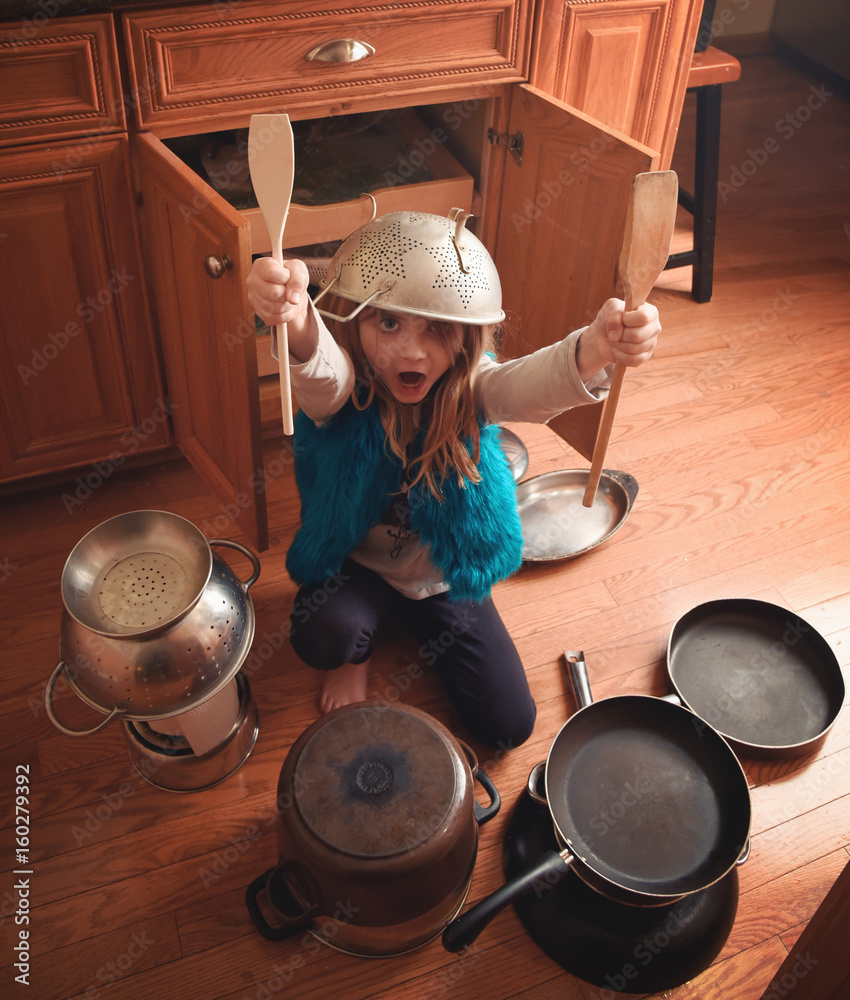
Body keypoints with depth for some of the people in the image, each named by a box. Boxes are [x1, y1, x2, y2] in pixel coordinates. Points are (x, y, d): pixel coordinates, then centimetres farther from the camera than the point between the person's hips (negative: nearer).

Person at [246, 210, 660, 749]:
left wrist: (594, 350, -67)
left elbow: (531, 386, -43)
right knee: (323, 637, -35)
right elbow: (322, 369, -49)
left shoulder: (468, 387, -21)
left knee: (510, 724, -1)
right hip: (358, 565, -1)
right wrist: (295, 318, -75)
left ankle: (425, 631, 27)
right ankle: (356, 654, 7)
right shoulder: (341, 390, -24)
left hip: (447, 578, 2)